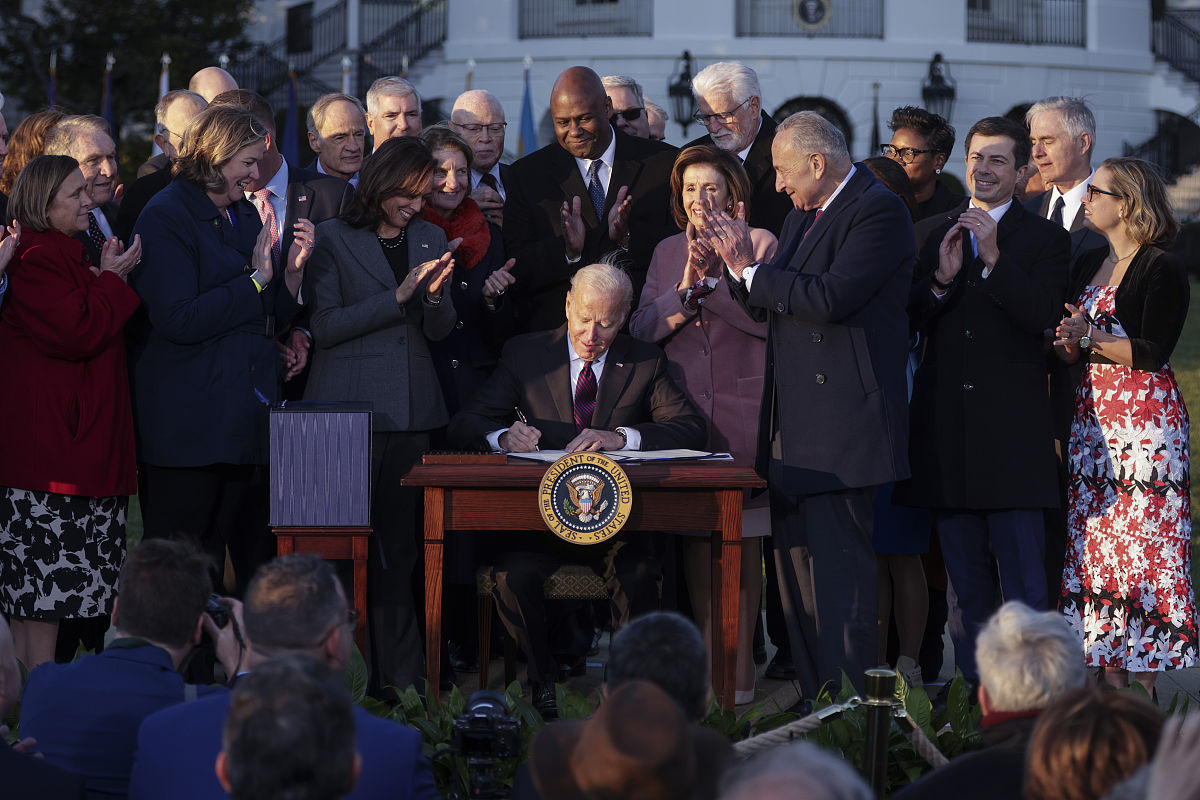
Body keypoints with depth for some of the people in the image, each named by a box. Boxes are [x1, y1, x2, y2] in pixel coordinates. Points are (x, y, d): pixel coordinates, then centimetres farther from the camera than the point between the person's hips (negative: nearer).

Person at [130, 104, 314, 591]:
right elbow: (178, 319, -18)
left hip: (248, 419, 8)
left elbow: (275, 318, 18)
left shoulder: (247, 216, 16)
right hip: (189, 428, -8)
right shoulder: (165, 217, -7)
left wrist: (293, 267, 0)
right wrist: (255, 280, -12)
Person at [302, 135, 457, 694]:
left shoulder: (430, 239, 14)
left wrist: (436, 295, -9)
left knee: (398, 543, 5)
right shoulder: (334, 239, 0)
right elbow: (325, 326, -8)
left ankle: (398, 673, 7)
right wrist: (399, 295, -14)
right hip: (350, 407, -4)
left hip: (412, 411, 4)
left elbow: (440, 331, 13)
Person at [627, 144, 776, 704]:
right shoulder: (667, 253, 14)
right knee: (697, 541, 5)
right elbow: (641, 327, 6)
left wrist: (710, 281, -16)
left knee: (743, 543, -2)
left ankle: (741, 666, 4)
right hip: (686, 414, 4)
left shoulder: (760, 245, -2)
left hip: (743, 417, -4)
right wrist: (686, 291, -10)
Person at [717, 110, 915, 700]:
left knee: (838, 561, -11)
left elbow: (830, 299, -22)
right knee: (794, 558, 11)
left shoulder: (878, 211, -11)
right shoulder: (802, 218, 20)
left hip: (842, 424, -10)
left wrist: (751, 271, -11)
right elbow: (771, 307, 20)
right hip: (792, 425, 10)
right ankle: (814, 702, 17)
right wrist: (742, 268, 1)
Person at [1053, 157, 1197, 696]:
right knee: (1095, 541, 2)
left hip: (1146, 416, -7)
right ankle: (1111, 681, 5)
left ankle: (1144, 685, -4)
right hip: (1092, 414, 7)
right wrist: (1066, 344, -4)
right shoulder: (1088, 267, 17)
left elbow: (1153, 352, -14)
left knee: (1145, 542, -8)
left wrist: (1092, 337, -17)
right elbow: (1070, 350, 17)